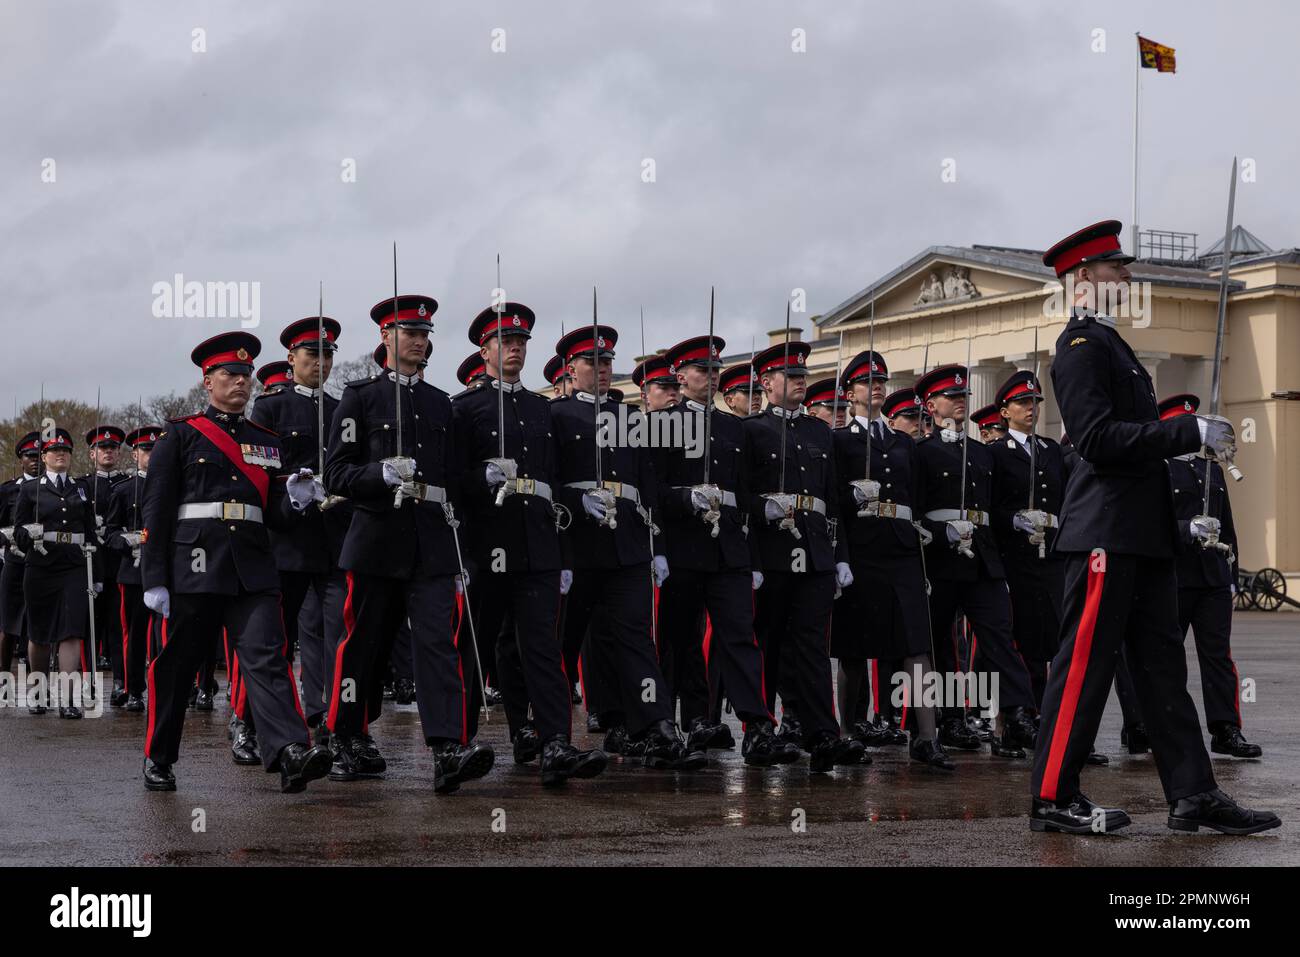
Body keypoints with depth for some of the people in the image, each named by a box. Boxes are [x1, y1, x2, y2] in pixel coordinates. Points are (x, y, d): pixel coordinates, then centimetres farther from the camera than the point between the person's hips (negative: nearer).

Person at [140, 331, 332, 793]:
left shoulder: (266, 442, 17)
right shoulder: (181, 434, 4)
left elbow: (276, 515, 17)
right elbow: (156, 509, 0)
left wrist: (295, 499, -7)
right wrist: (153, 579, -7)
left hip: (253, 567, 3)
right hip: (194, 564, -3)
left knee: (266, 657, -11)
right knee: (176, 665, 5)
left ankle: (291, 753, -25)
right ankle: (158, 759, 21)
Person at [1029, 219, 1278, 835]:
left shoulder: (1108, 342, 21)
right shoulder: (1081, 345, -10)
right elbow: (1098, 438, -21)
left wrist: (1191, 438, 13)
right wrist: (1191, 430, -21)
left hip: (1142, 531, 10)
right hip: (1107, 530, -10)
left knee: (1162, 663, 9)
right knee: (1085, 662, -5)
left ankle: (1193, 795, 11)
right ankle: (1052, 797, 1)